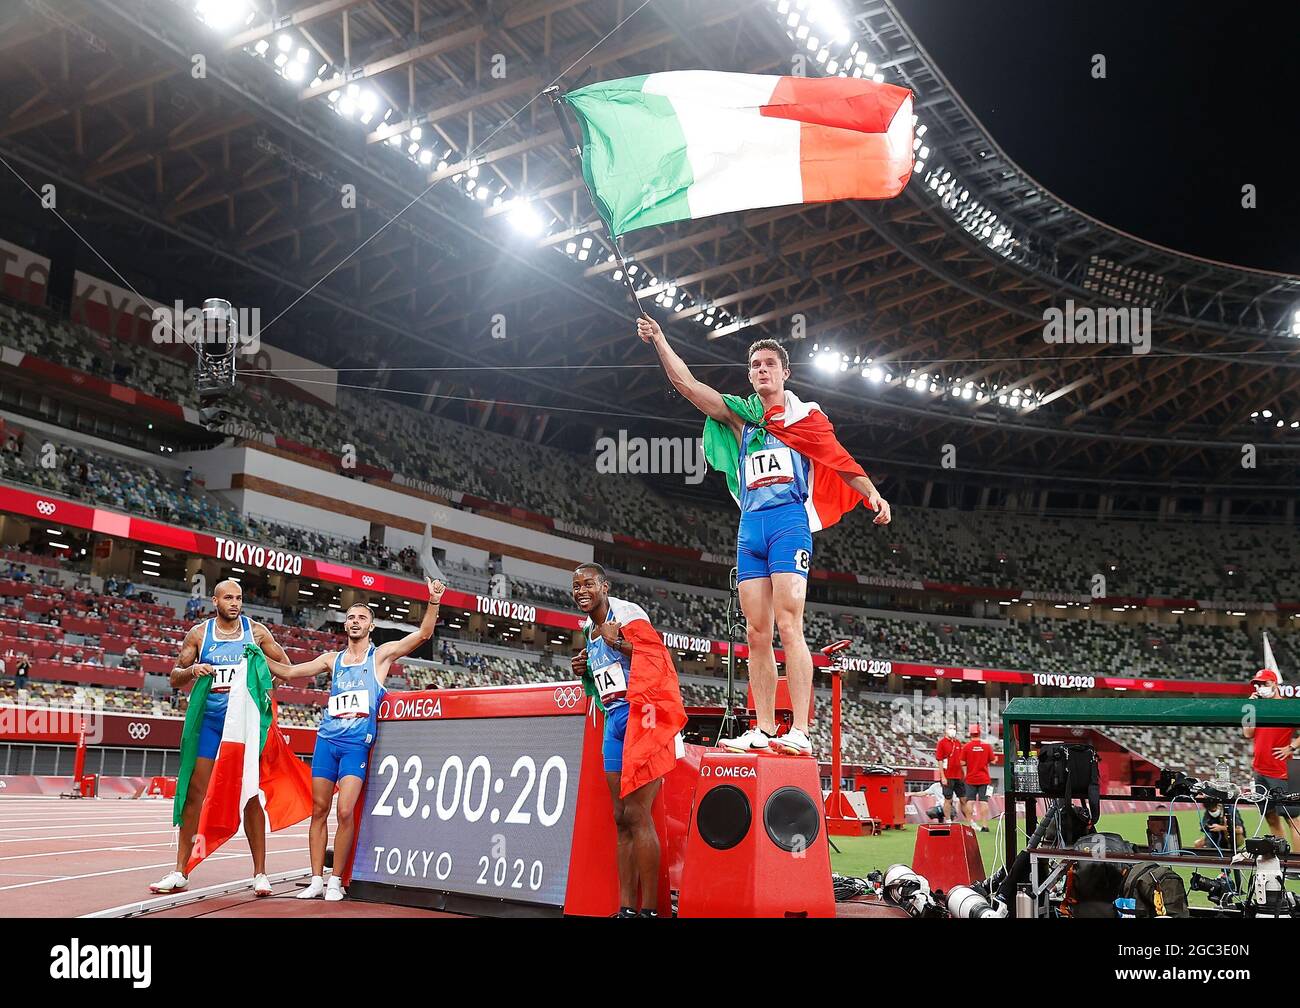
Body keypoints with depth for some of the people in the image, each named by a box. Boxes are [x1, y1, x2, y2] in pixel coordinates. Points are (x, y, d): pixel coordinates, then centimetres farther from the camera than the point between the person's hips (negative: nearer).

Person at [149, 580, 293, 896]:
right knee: (194, 792, -1)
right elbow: (175, 679, 8)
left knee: (250, 794, -1)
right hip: (208, 718, 1)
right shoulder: (198, 633, 4)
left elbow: (288, 668, 9)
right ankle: (179, 873, 7)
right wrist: (192, 671, -13)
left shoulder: (256, 631, 2)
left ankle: (260, 873, 3)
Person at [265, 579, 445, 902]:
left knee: (345, 812, -12)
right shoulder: (332, 659, 14)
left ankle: (336, 881, 0)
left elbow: (423, 634, -6)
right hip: (327, 739, 4)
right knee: (319, 809, 3)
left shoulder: (381, 654, 5)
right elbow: (289, 672, 16)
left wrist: (433, 602, -19)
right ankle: (316, 880, 11)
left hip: (357, 743, -3)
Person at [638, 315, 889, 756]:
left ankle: (800, 732, -21)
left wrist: (873, 495, -9)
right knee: (757, 633, 1)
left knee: (788, 626, -16)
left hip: (789, 520, -5)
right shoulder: (740, 415, 20)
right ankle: (763, 730, 3)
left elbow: (841, 462, 7)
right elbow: (687, 384, 15)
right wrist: (659, 340, 9)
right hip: (750, 526, 5)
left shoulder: (806, 415, 12)